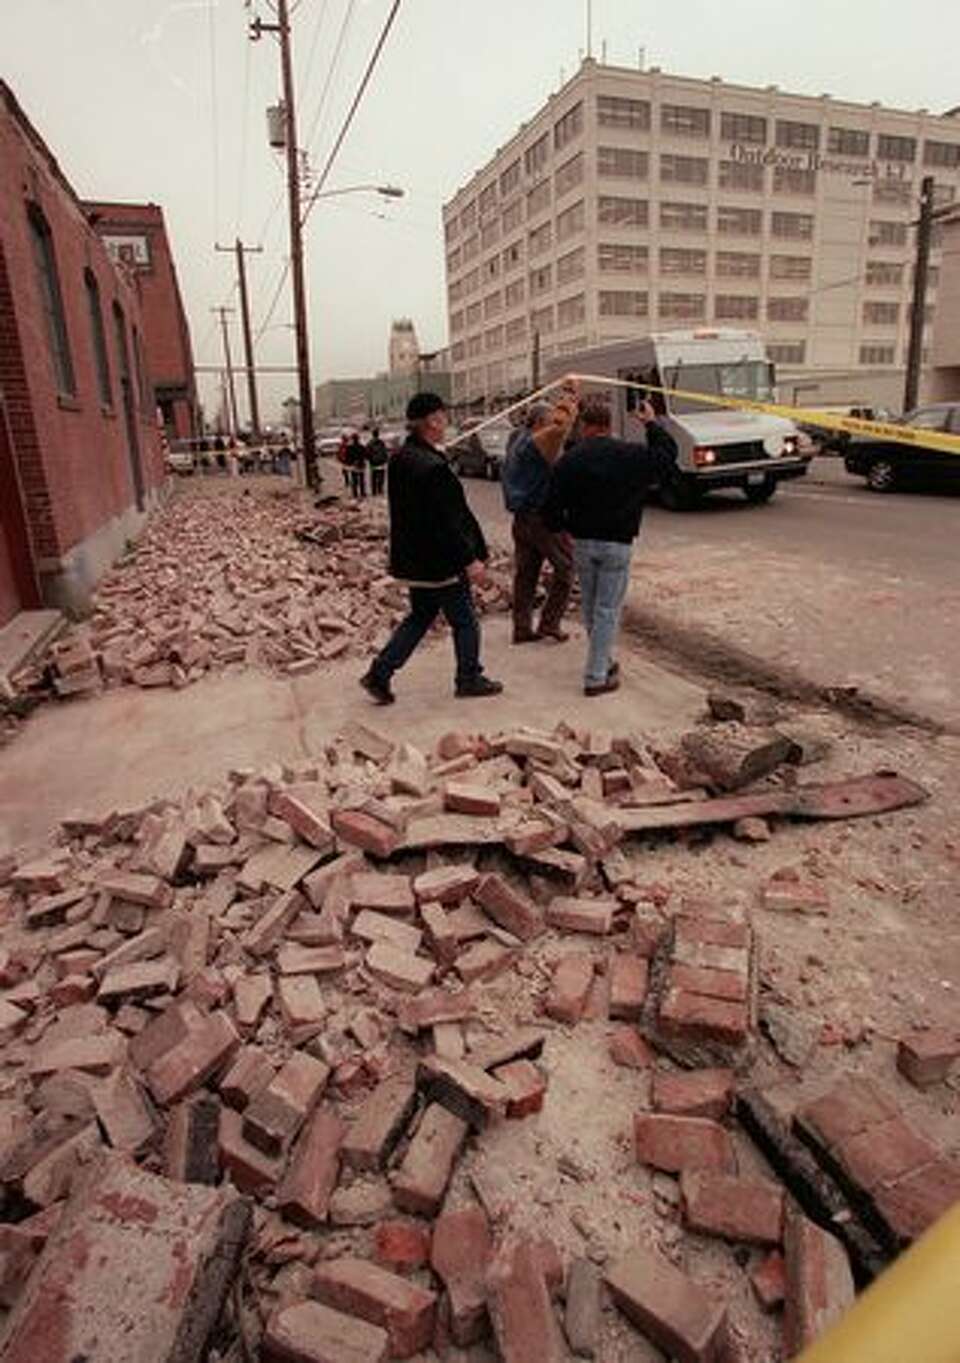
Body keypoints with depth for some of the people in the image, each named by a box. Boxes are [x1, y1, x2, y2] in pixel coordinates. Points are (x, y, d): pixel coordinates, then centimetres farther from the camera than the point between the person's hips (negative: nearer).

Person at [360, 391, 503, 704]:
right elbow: (448, 522, -23)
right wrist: (470, 559, -16)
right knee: (464, 620, 9)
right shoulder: (432, 467, -23)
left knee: (420, 617, 20)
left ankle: (379, 673, 17)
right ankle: (469, 679, 24)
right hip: (440, 562, -9)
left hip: (413, 560, 9)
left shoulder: (400, 459, 6)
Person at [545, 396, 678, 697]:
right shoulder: (631, 455, -5)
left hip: (582, 544, 2)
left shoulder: (567, 461, -4)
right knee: (607, 610, 2)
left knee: (590, 608, 18)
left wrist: (563, 529, 17)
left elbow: (553, 509, -3)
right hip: (617, 544, -2)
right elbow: (667, 453, 12)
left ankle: (603, 663, 30)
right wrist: (652, 424, 24)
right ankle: (596, 677, 3)